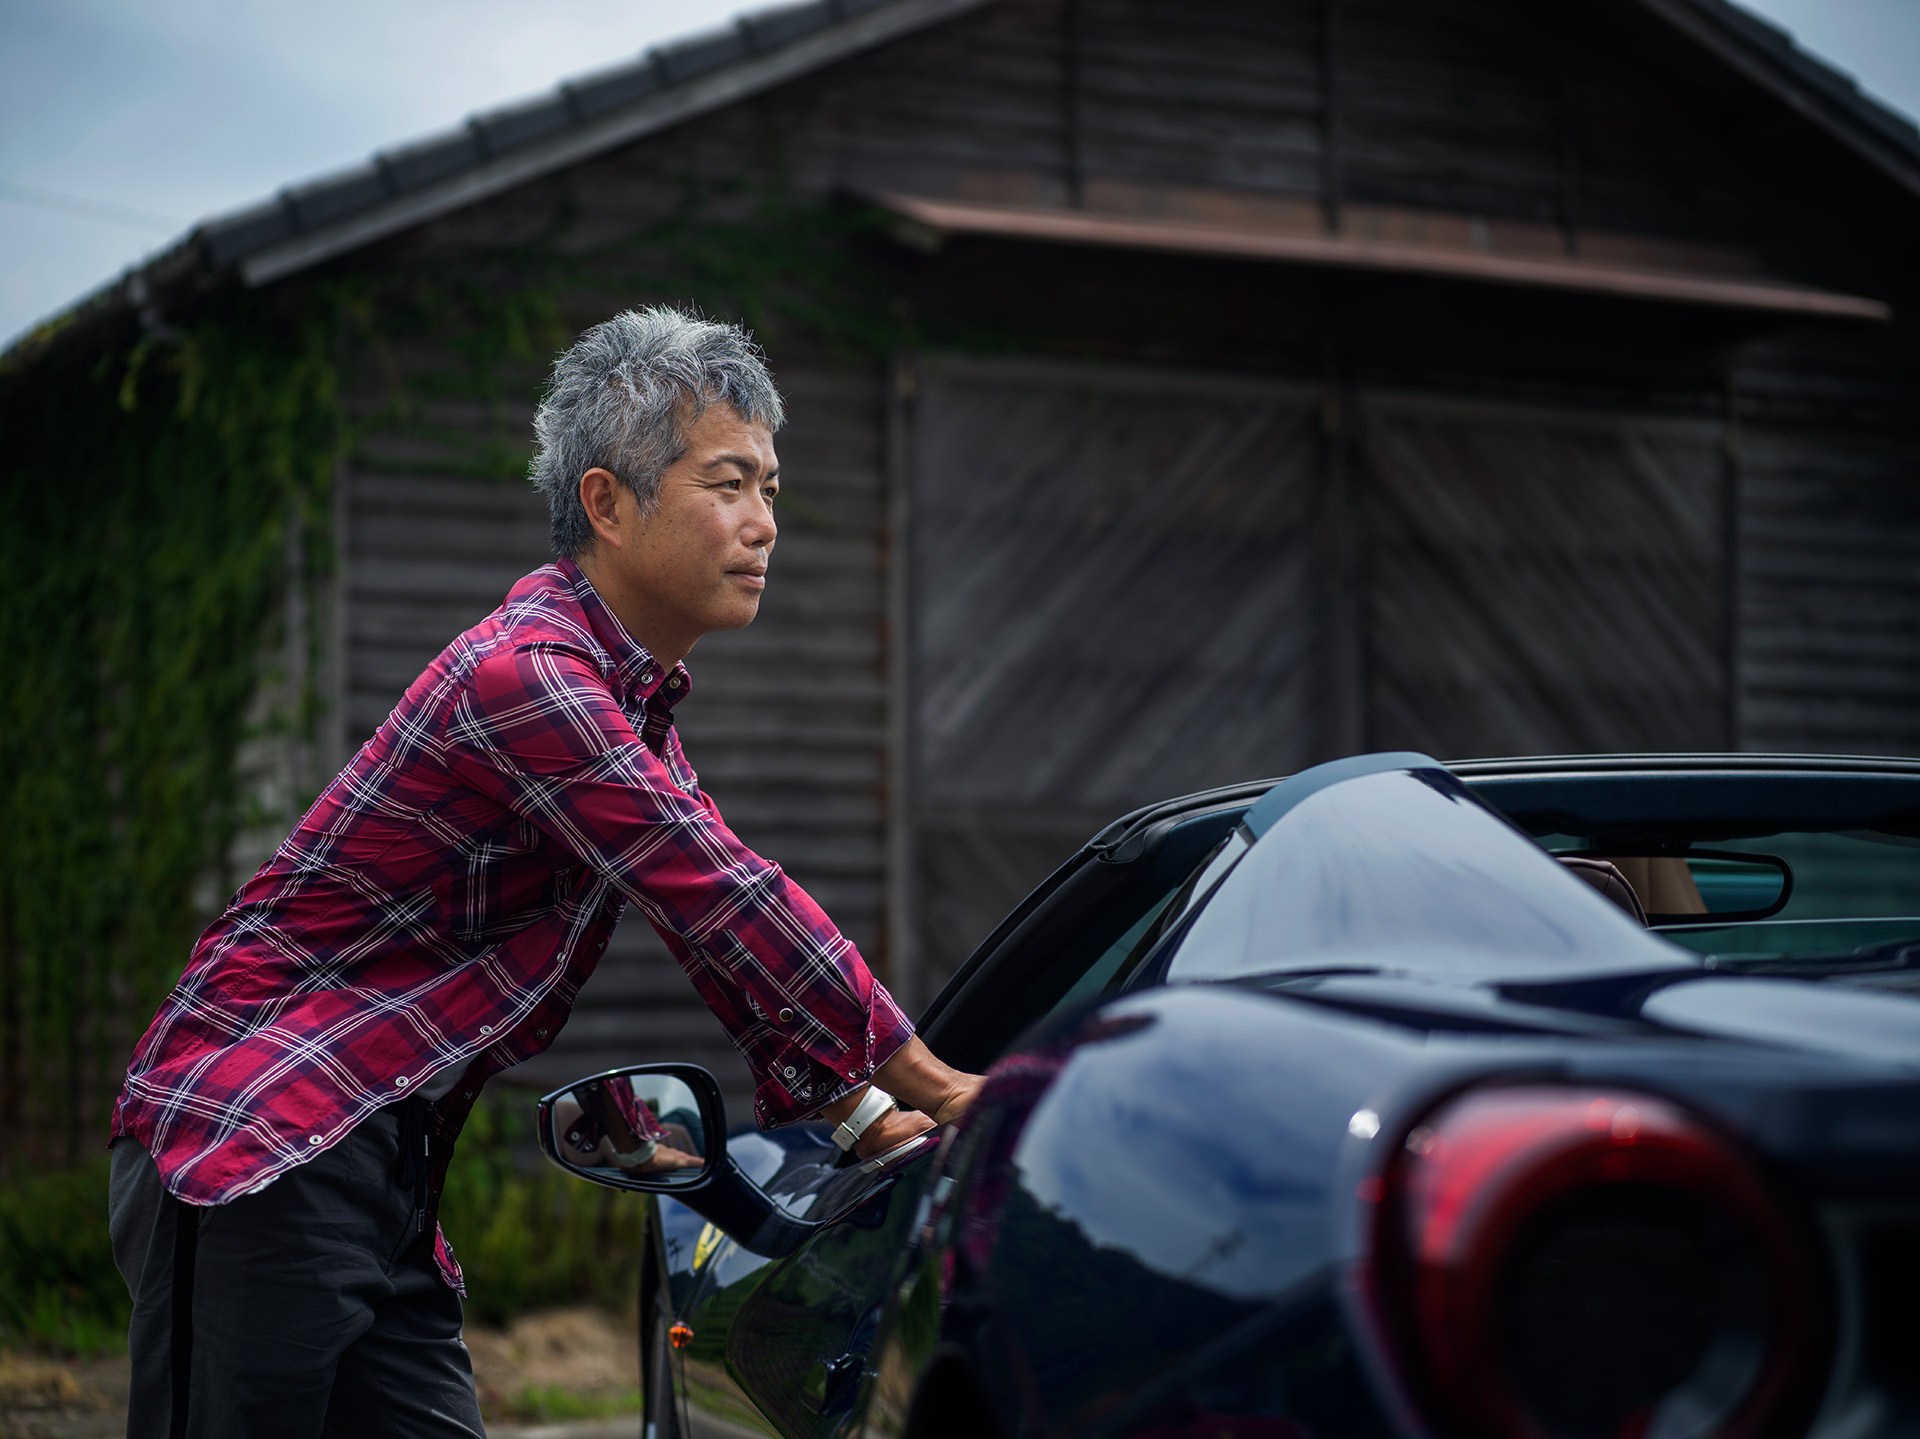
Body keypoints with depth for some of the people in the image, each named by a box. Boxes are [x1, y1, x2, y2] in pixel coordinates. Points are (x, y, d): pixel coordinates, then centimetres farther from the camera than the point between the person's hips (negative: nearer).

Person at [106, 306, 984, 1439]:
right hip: (253, 1143, -10)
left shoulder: (626, 692, 15)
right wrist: (925, 1080, -11)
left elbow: (719, 918, 18)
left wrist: (857, 1108, 11)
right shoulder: (528, 675, -19)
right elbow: (725, 900, -18)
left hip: (387, 1171, 10)